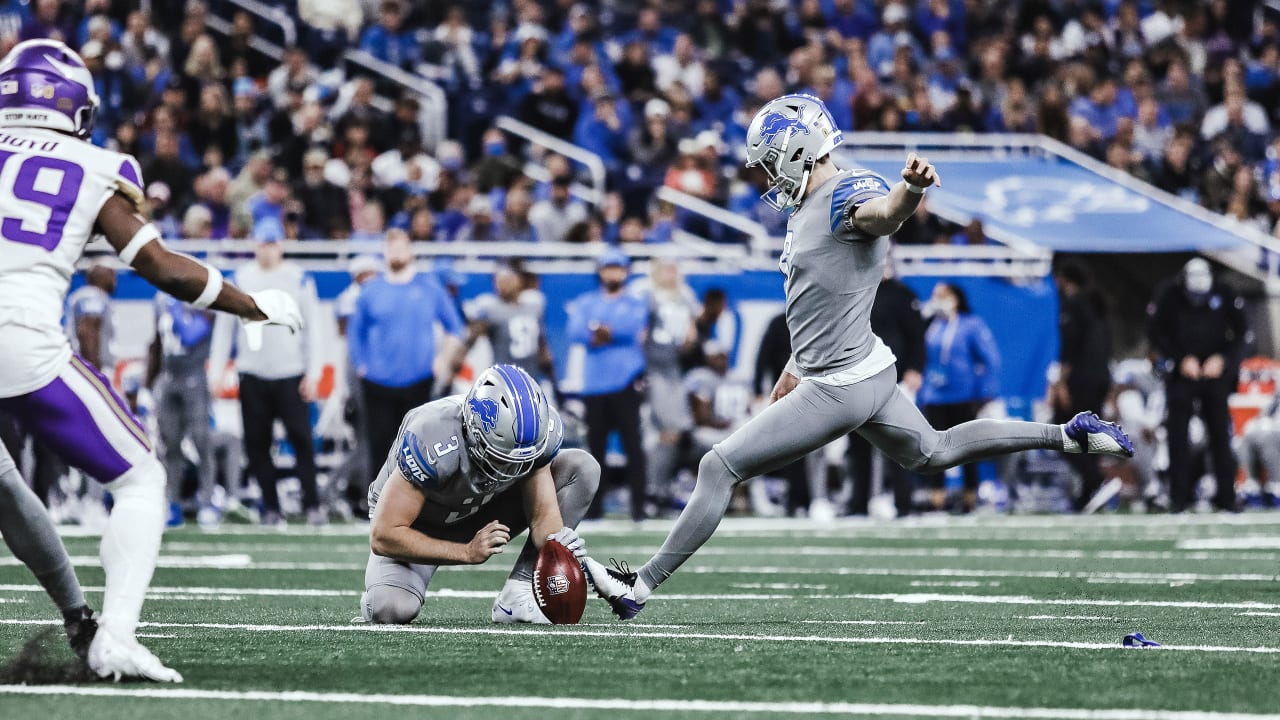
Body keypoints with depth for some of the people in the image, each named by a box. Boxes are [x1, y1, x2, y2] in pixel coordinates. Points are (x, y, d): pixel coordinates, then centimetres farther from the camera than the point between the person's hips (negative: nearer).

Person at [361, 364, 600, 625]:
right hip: (418, 529, -5)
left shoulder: (535, 429, -24)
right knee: (393, 608, -35)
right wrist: (468, 552, -40)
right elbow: (383, 537, -34)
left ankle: (517, 595, -15)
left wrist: (556, 542, -41)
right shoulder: (434, 443, -39)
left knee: (583, 468, -14)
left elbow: (543, 513, -17)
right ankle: (378, 598, 6)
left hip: (480, 516, 5)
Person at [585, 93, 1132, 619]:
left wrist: (911, 187, -67)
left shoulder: (847, 194, -20)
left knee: (720, 467, -7)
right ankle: (1068, 436, 30)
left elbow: (887, 213, -44)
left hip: (840, 388, -11)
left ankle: (639, 587, -3)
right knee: (933, 453, 29)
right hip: (869, 374, 11)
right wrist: (796, 370, 31)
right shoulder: (806, 207, 12)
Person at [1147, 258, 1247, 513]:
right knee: (1177, 434, -5)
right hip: (1181, 374, -1)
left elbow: (1241, 332, 5)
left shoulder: (1224, 295, -4)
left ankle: (1226, 496, 2)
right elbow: (1156, 333, -2)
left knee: (1220, 433, -1)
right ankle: (1180, 495, 0)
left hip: (1216, 373, 1)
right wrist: (1181, 360, -11)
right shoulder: (1168, 296, -8)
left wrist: (1222, 359, -9)